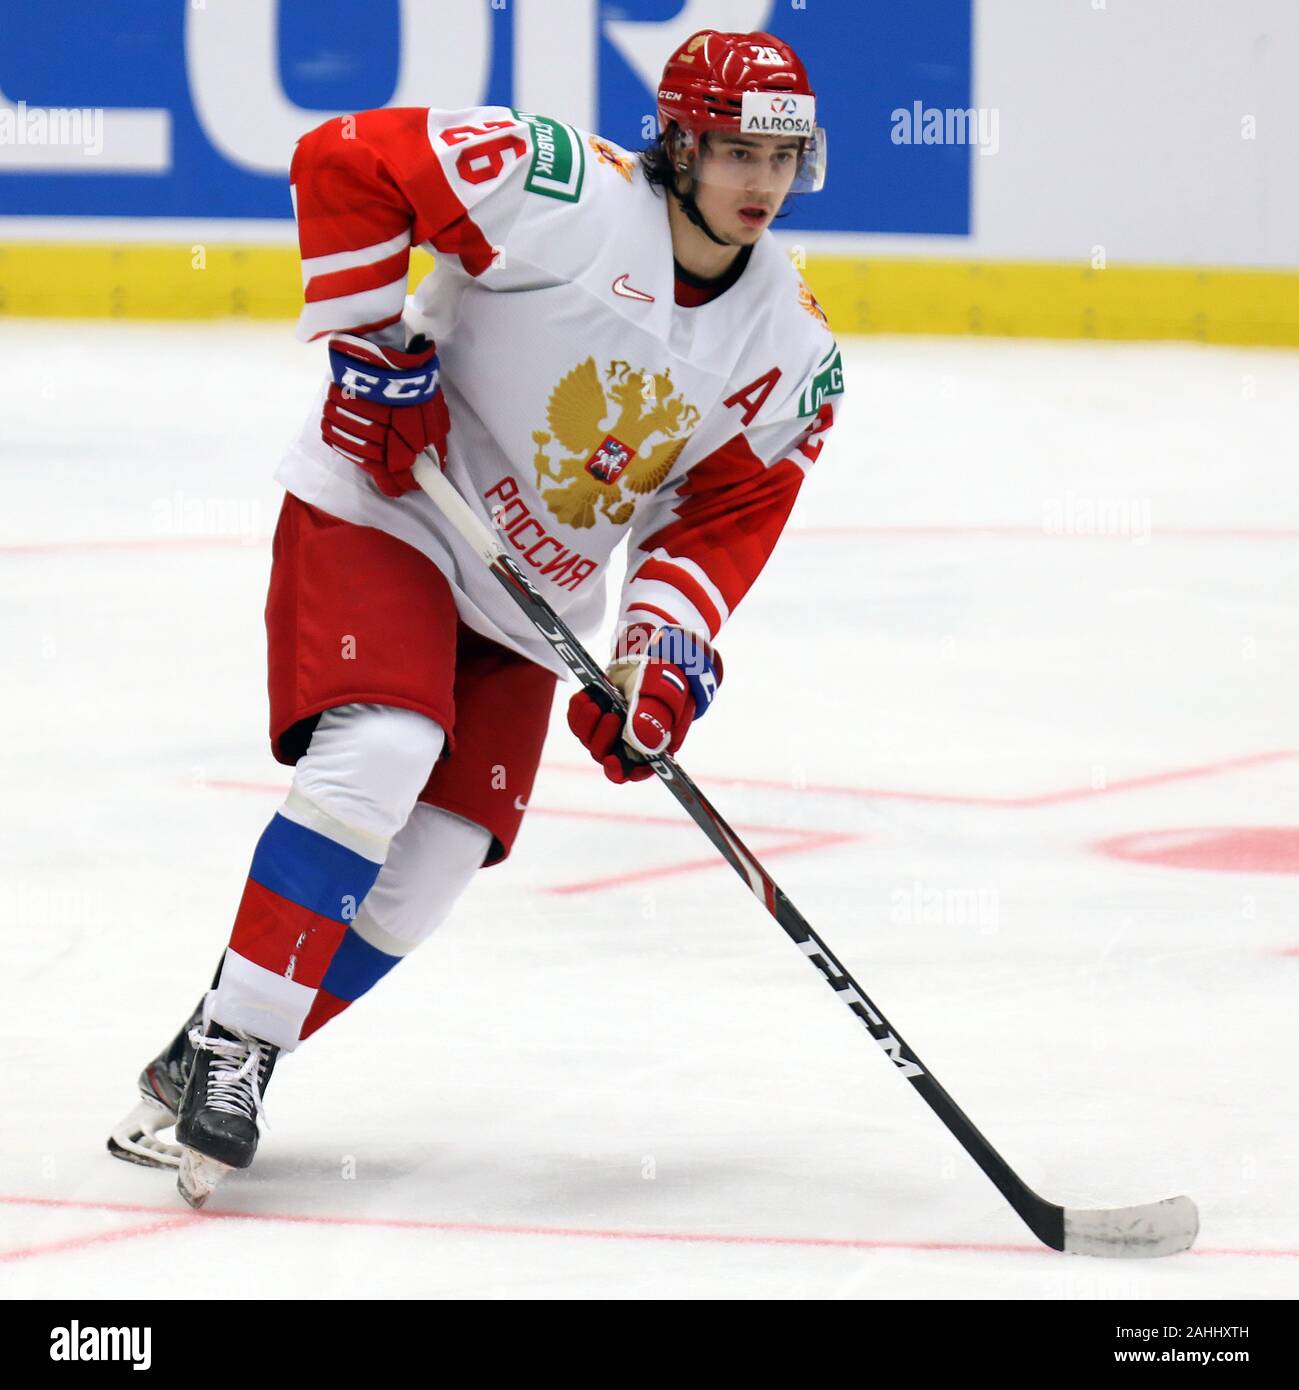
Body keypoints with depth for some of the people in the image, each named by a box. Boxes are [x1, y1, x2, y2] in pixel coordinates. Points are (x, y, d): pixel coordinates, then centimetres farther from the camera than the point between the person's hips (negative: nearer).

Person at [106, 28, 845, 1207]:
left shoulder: (792, 355, -3)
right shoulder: (562, 191, -21)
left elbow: (724, 523, -2)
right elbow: (343, 163, -20)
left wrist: (663, 653, -19)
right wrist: (372, 343, -22)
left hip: (525, 601, 6)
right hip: (380, 513, -6)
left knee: (427, 870, -3)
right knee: (378, 753, -28)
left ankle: (217, 1079, 9)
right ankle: (222, 1045, -21)